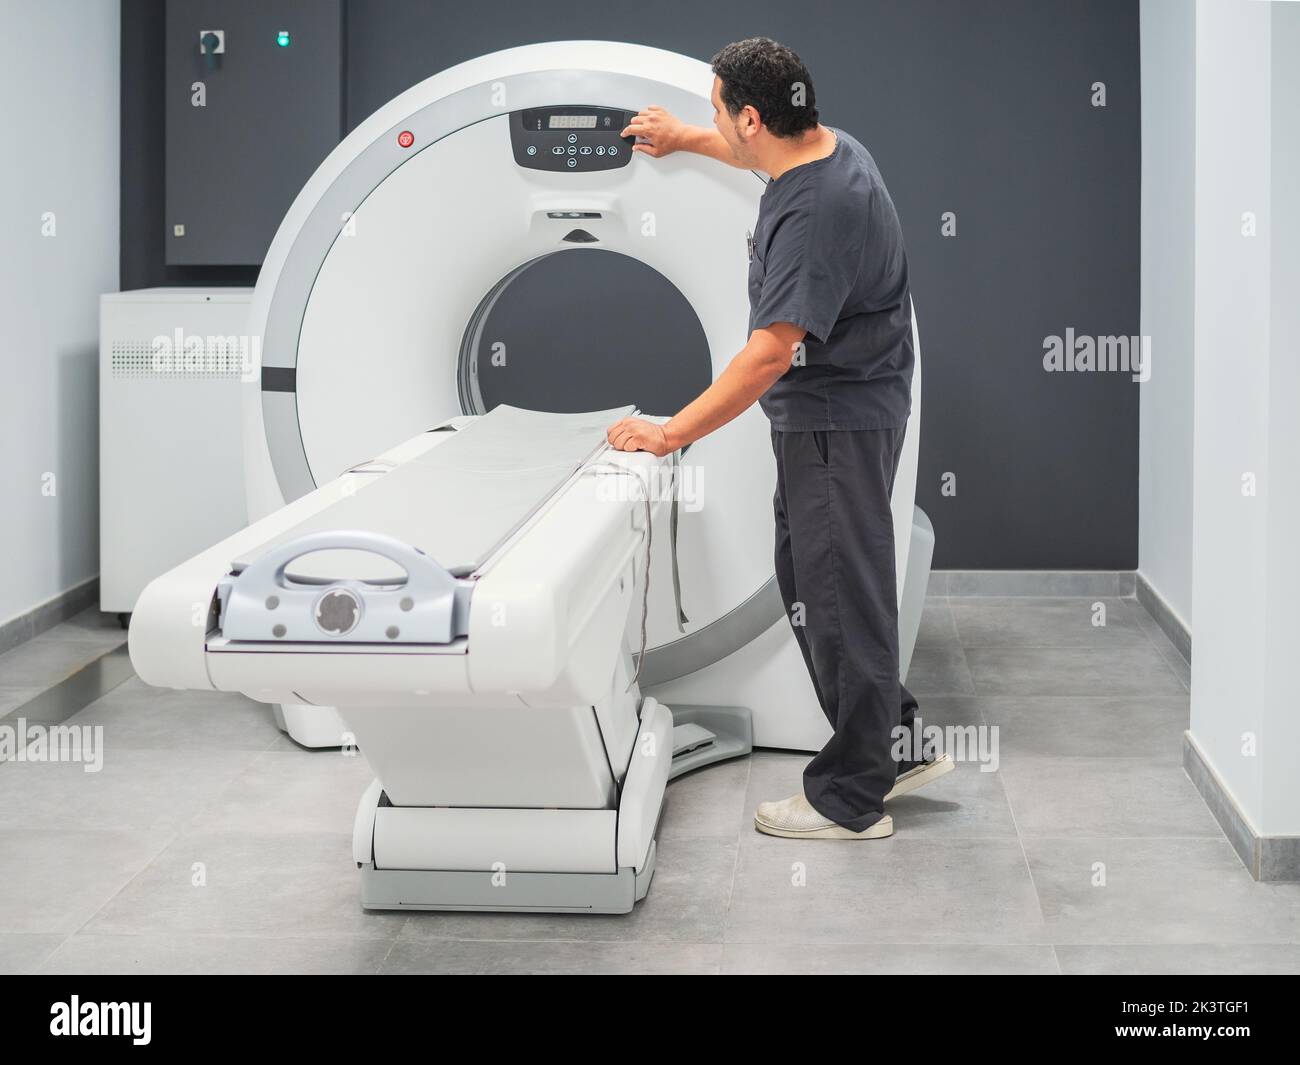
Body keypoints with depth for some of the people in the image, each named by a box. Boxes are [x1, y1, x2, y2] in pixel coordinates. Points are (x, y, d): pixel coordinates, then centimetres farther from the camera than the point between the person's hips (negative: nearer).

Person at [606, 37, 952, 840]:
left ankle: (852, 801, 8)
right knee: (809, 590, 18)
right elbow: (757, 150, 31)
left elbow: (769, 355, -28)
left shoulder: (818, 213, -27)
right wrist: (684, 138, 42)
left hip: (838, 424, -10)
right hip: (820, 419, 10)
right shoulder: (827, 144, 4)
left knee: (841, 601, -2)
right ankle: (895, 745, 28)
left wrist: (673, 434, -22)